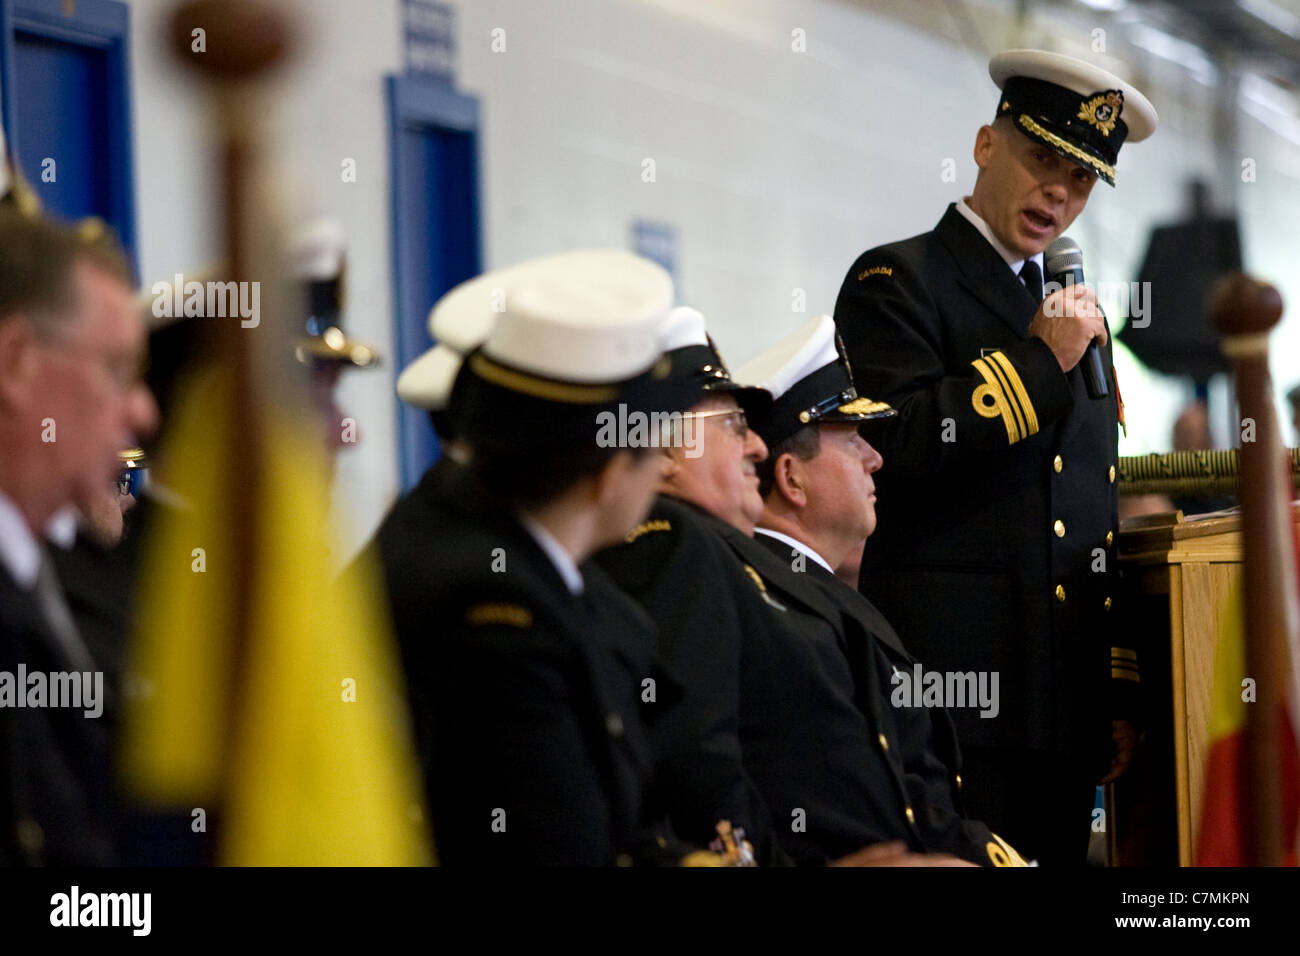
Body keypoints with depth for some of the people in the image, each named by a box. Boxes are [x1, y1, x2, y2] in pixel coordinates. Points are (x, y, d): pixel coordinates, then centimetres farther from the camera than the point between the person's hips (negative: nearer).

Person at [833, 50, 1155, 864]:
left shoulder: (1076, 316, 22)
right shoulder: (895, 282, 1)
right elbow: (901, 451, -16)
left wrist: (1121, 690, 18)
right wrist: (1038, 359, -10)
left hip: (1067, 706, 7)